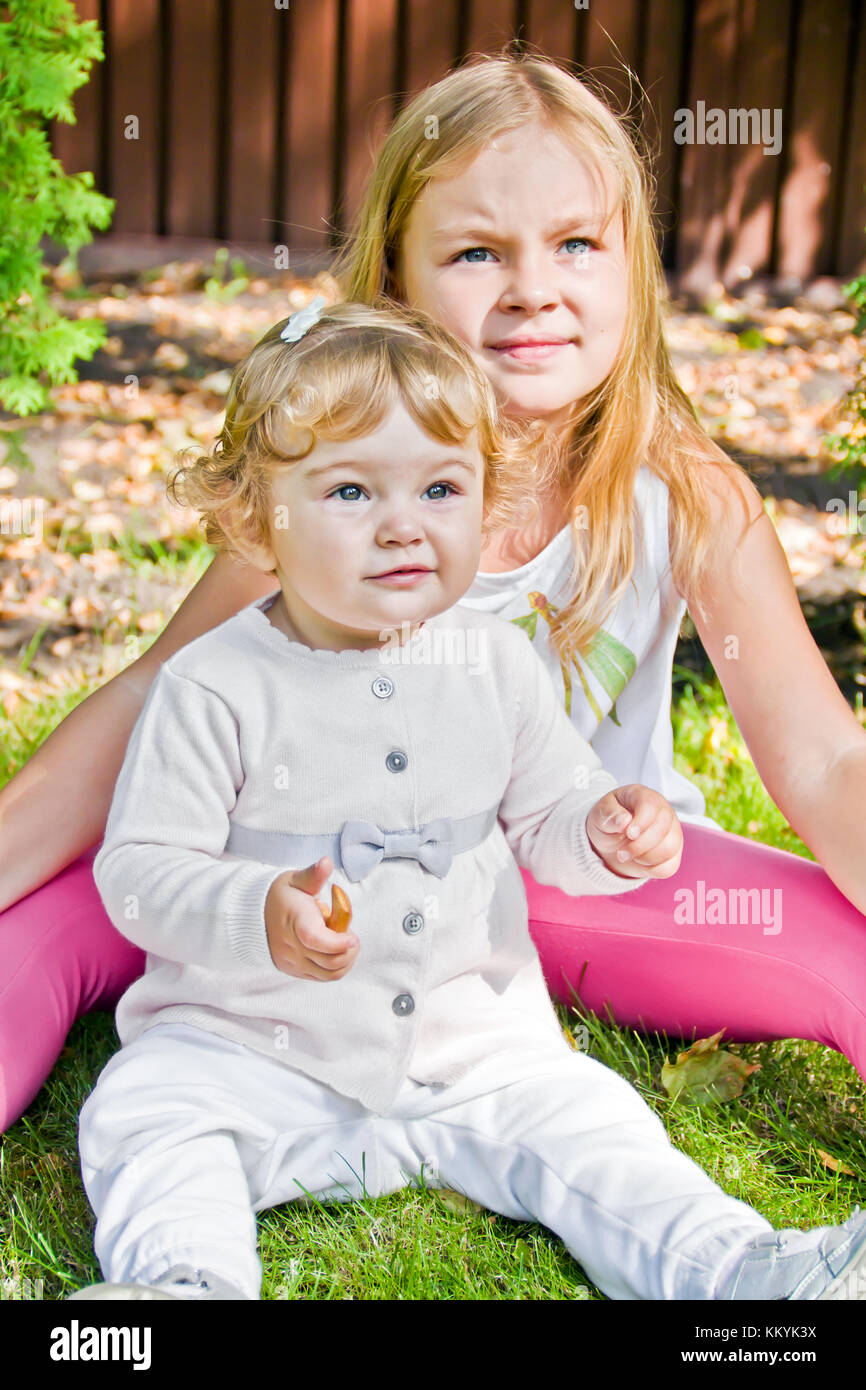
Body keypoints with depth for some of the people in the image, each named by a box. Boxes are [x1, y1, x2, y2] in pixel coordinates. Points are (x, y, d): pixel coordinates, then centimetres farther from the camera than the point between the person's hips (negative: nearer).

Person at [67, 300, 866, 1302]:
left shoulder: (496, 664, -1)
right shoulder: (214, 686, -14)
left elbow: (546, 816, 10)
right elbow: (138, 870, -14)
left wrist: (610, 832, -14)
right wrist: (260, 918, -33)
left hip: (468, 1043, 2)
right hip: (253, 1041, -2)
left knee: (585, 1118, -8)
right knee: (145, 1109, -22)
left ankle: (736, 1268, -2)